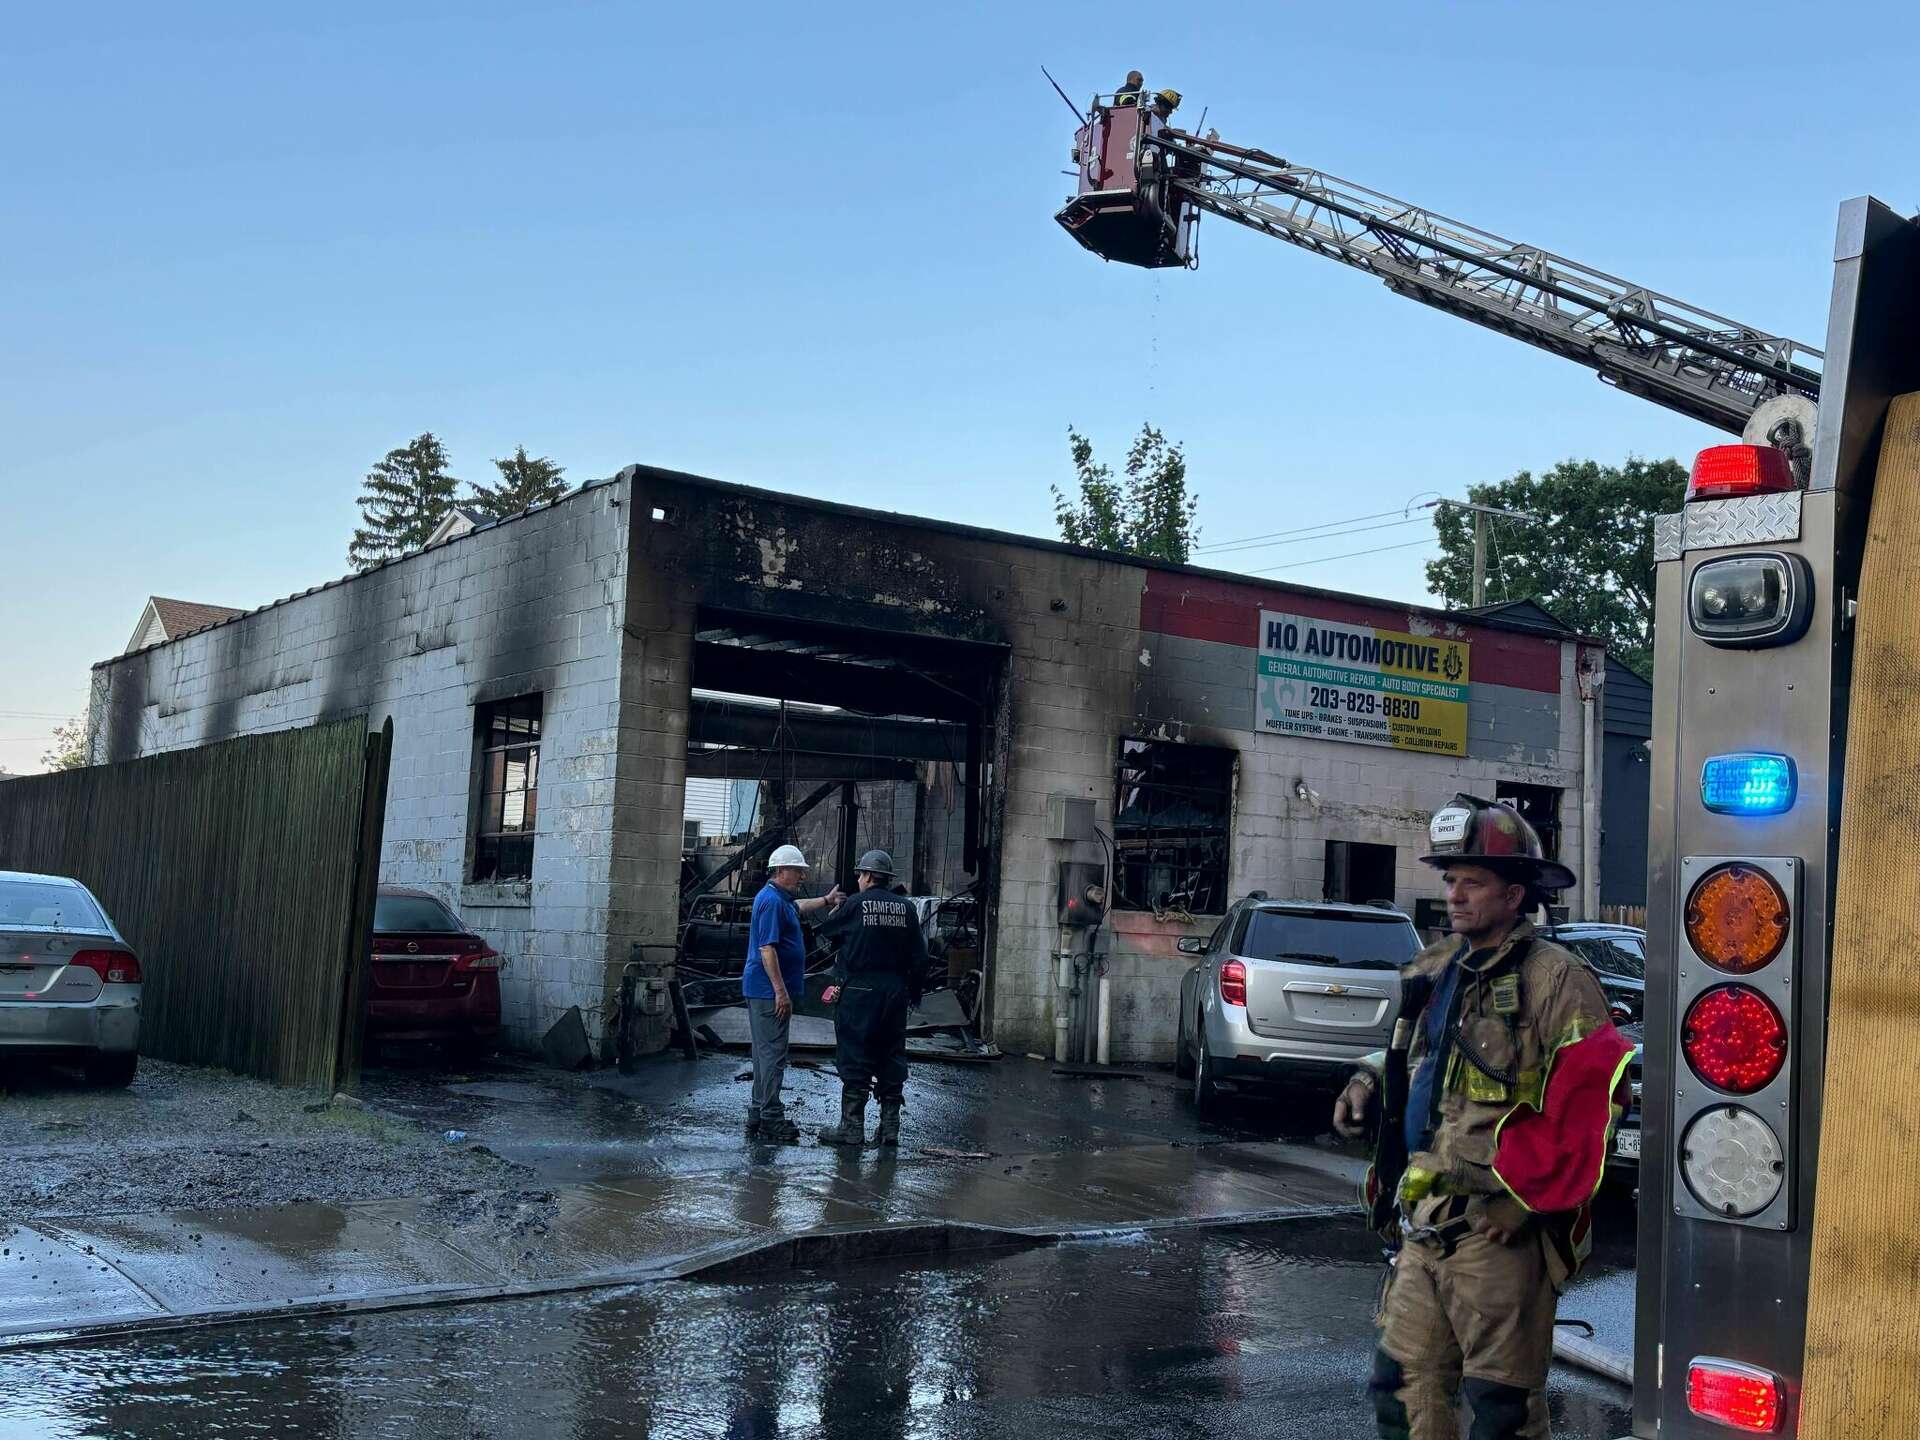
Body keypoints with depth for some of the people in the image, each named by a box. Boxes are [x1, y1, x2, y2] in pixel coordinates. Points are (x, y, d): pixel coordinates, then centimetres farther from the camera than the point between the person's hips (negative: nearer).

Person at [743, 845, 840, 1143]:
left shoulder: (779, 898, 16)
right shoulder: (772, 901, -17)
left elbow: (797, 907, 43)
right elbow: (767, 950, -23)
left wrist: (826, 900, 44)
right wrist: (781, 992, -24)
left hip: (765, 992, 11)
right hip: (769, 992, -11)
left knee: (767, 1054, 14)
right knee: (773, 1054, -8)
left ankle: (758, 1117, 20)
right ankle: (770, 1121, -5)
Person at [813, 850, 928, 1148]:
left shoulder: (856, 904, -8)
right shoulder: (906, 907, 5)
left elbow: (827, 931, 6)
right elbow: (919, 955, 6)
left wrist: (833, 907, 26)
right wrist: (915, 992, 14)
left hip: (858, 991, -4)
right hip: (895, 993, 4)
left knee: (855, 1059, 1)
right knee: (891, 1058, 10)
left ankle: (852, 1126, 3)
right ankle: (890, 1127, 12)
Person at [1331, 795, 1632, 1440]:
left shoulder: (1554, 980, -11)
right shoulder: (1433, 971, 13)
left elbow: (1593, 1098, -15)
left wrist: (1526, 1194, -15)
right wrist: (1371, 1082, 9)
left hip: (1498, 1230, -7)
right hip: (1423, 1220, 8)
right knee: (1404, 1385, 13)